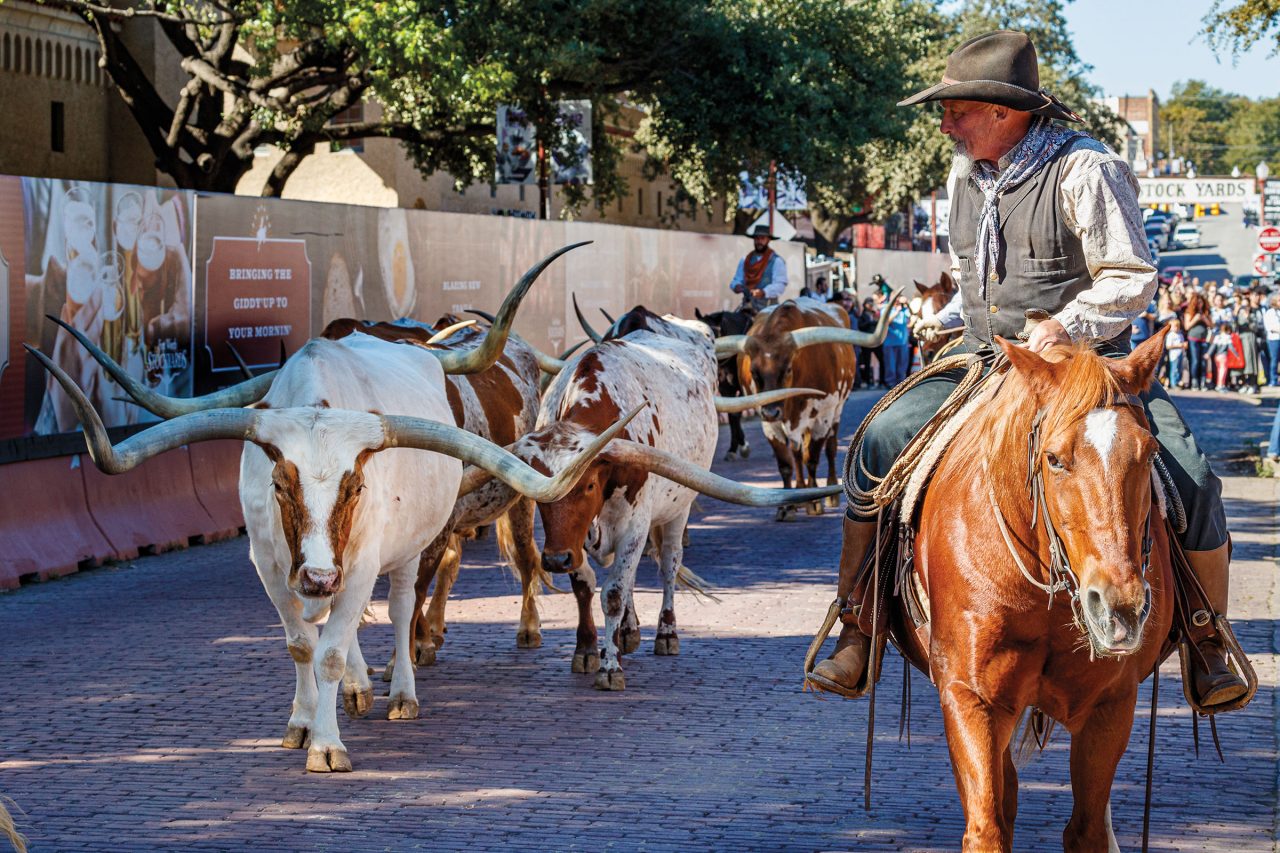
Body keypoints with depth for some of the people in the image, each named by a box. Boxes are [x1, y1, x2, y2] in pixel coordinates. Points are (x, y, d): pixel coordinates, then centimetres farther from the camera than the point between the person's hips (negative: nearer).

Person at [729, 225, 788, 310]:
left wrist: (763, 292, -24)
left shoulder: (776, 261, 1)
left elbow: (780, 284, -8)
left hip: (767, 307, -4)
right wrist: (737, 286, -6)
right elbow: (737, 280, 19)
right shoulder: (744, 261, 17)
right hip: (747, 306, 4)